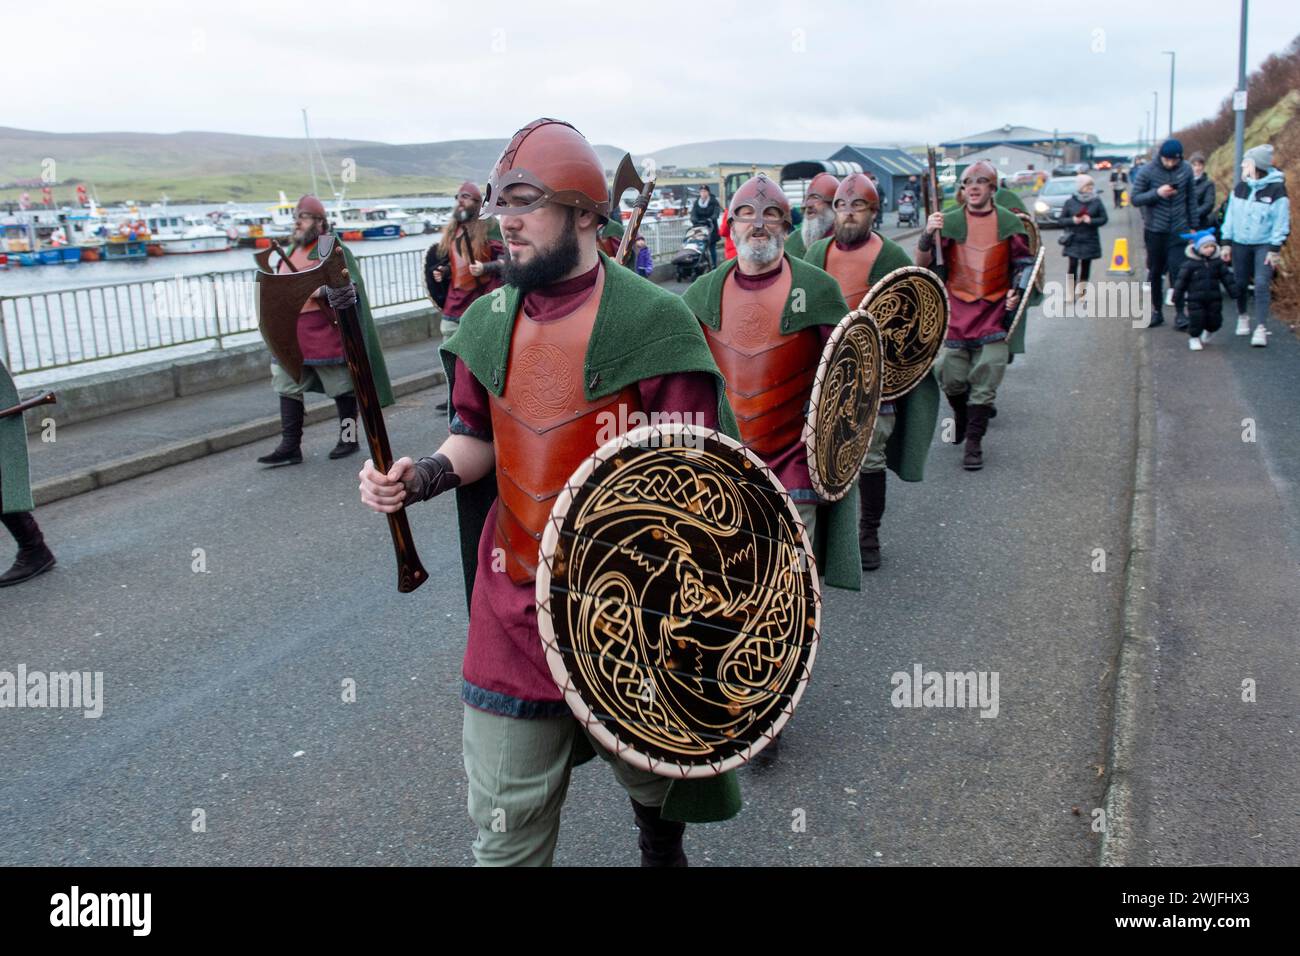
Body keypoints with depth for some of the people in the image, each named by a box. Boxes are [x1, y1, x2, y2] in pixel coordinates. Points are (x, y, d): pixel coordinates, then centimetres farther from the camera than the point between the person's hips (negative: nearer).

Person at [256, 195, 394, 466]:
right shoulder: (290, 253, 19)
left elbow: (354, 284, -13)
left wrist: (324, 290, -23)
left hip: (325, 334, -7)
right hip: (291, 336, 7)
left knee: (341, 387, 3)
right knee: (288, 389, 4)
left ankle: (348, 438, 17)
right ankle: (290, 447, 8)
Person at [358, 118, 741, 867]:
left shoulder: (652, 321, -13)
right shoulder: (488, 323, 2)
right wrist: (421, 477, -7)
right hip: (515, 610, 4)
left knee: (650, 770, 22)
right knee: (508, 829, 11)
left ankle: (664, 849, 56)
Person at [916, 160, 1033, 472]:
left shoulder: (1009, 222, 4)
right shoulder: (949, 221, 1)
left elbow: (1023, 264, 13)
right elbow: (922, 263, -4)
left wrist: (1017, 292, -4)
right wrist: (928, 235, -21)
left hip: (994, 314, 0)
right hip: (955, 313, 0)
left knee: (984, 384, -2)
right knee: (952, 379, 3)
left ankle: (974, 443, 7)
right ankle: (960, 414, 35)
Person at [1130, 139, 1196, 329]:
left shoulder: (1186, 170, 0)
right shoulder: (1146, 172, -8)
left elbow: (1191, 199, 8)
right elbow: (1135, 199, -7)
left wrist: (1193, 226, 9)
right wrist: (1157, 193, -23)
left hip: (1179, 230, 0)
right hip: (1155, 231, 0)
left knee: (1178, 271, -7)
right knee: (1155, 272, 9)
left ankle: (1180, 312, -2)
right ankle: (1156, 311, 20)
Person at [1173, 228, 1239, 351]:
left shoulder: (1218, 263, 2)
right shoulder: (1190, 265, -9)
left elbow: (1227, 277, 8)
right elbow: (1181, 280, -4)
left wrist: (1234, 291, 6)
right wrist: (1177, 297, -2)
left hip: (1214, 299, 4)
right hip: (1195, 299, -3)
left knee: (1214, 321, 8)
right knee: (1196, 319, -4)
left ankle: (1207, 334, 37)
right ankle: (1194, 338, 20)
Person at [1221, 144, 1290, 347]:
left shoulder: (1276, 190, -11)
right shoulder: (1240, 188, 3)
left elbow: (1281, 223, -8)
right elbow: (1230, 216, 9)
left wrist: (1275, 249, -11)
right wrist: (1226, 243, 6)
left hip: (1264, 245, -4)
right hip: (1240, 244, 4)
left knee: (1262, 285, -12)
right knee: (1240, 283, 10)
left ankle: (1261, 328, -10)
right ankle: (1242, 316, 32)